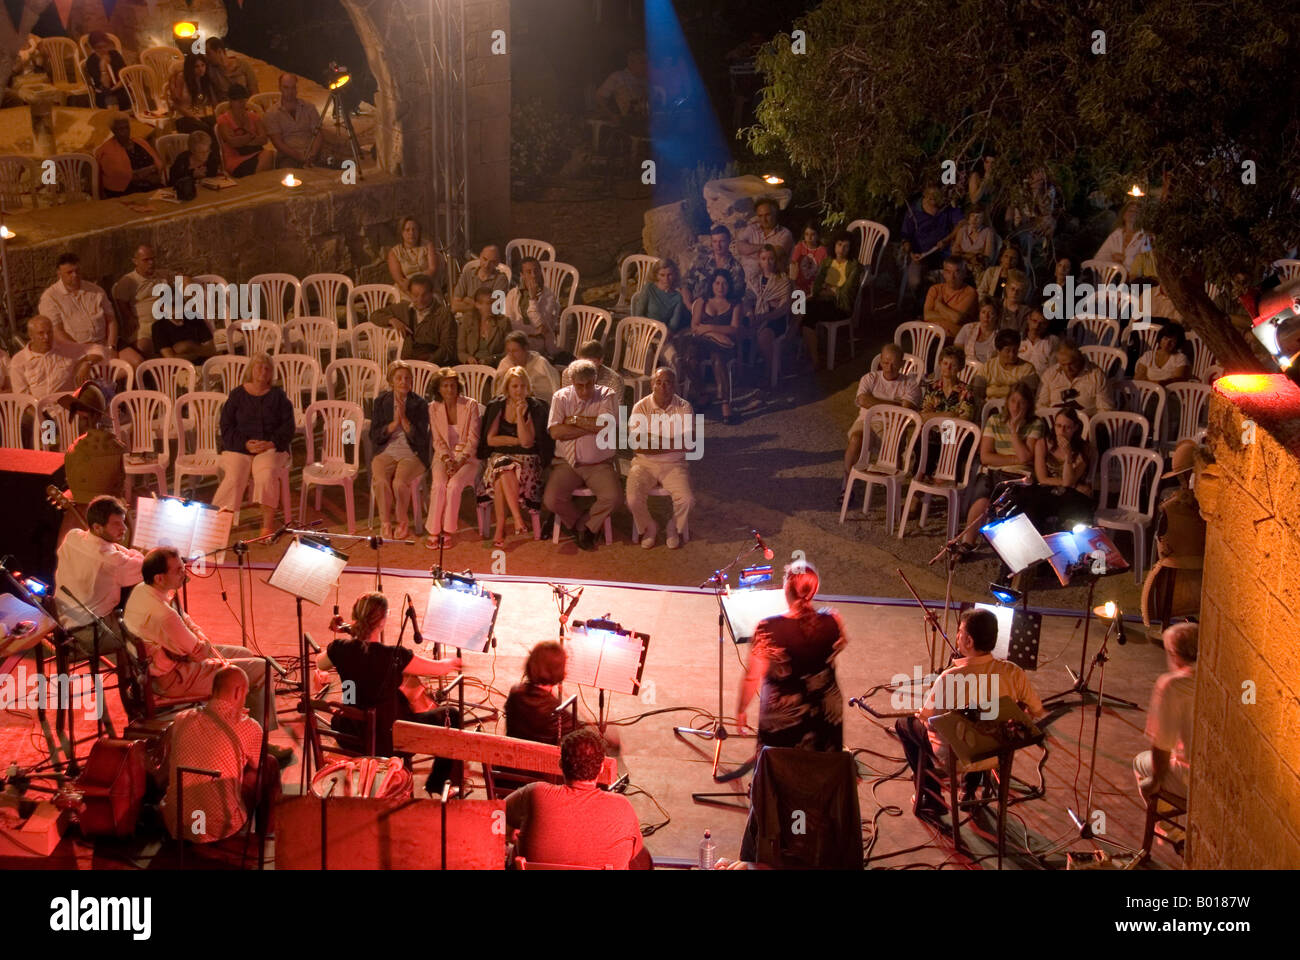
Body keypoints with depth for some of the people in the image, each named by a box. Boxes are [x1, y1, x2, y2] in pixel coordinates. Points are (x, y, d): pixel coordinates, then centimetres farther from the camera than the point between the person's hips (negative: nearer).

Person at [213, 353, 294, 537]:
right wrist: (245, 444, -12)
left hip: (271, 448, 0)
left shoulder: (277, 396, 10)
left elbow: (288, 427, 6)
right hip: (238, 448, 0)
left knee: (267, 475, -31)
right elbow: (226, 427, 4)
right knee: (234, 477, -27)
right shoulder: (237, 395, 9)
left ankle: (268, 524, -23)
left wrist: (272, 443, -12)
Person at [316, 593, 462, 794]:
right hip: (389, 741, -6)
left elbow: (320, 664, 13)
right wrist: (452, 661, 12)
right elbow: (440, 668, -11)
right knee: (451, 715, 12)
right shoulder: (395, 657, -27)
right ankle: (436, 785, 28)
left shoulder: (341, 650, -13)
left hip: (349, 736, 6)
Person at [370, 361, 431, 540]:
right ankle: (385, 523, -10)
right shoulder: (381, 402, 6)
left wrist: (404, 418, -15)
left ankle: (402, 522, -5)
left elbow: (420, 439, -5)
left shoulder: (420, 404, 1)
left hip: (411, 454, -1)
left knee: (400, 482, -30)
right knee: (381, 481, -30)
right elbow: (375, 436, 3)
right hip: (386, 451, 2)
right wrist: (394, 423, -11)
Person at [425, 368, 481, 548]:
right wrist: (447, 460, -13)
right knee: (439, 484, -28)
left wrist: (460, 461, -17)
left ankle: (447, 530, -17)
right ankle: (433, 531, -20)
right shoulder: (434, 408, 4)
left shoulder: (470, 405, -4)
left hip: (467, 457, -2)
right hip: (443, 456, 2)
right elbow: (438, 440, 4)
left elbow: (473, 439, -6)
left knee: (454, 485, -30)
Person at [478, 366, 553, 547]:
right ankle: (518, 519, -40)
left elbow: (527, 442, -12)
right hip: (501, 456, 2)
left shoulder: (534, 408, -1)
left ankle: (500, 528, -37)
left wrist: (520, 415, -18)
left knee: (502, 476, -34)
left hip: (527, 459, -2)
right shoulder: (498, 406, 7)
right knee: (502, 467, -35)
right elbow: (490, 439, 3)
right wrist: (515, 440, -5)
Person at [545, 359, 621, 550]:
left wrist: (574, 420, -10)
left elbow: (607, 425, -17)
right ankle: (579, 523, 9)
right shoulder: (561, 397, 4)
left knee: (614, 498, -25)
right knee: (551, 500, -23)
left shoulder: (607, 396, 2)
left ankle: (584, 525, 4)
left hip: (600, 464, -1)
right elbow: (555, 432, -11)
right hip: (567, 463, 1)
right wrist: (591, 427, -11)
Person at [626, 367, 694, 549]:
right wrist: (673, 443, -16)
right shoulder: (641, 407, -6)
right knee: (633, 499, -24)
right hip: (645, 464, 0)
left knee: (686, 499, -24)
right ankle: (649, 528, 10)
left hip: (674, 465, 0)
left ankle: (675, 529, 9)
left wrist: (654, 442, -15)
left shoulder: (684, 408, -3)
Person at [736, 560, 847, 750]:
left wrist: (741, 709, 0)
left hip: (783, 718, -2)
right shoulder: (832, 622, -14)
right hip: (827, 713, 3)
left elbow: (752, 677, -14)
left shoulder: (769, 628, -22)